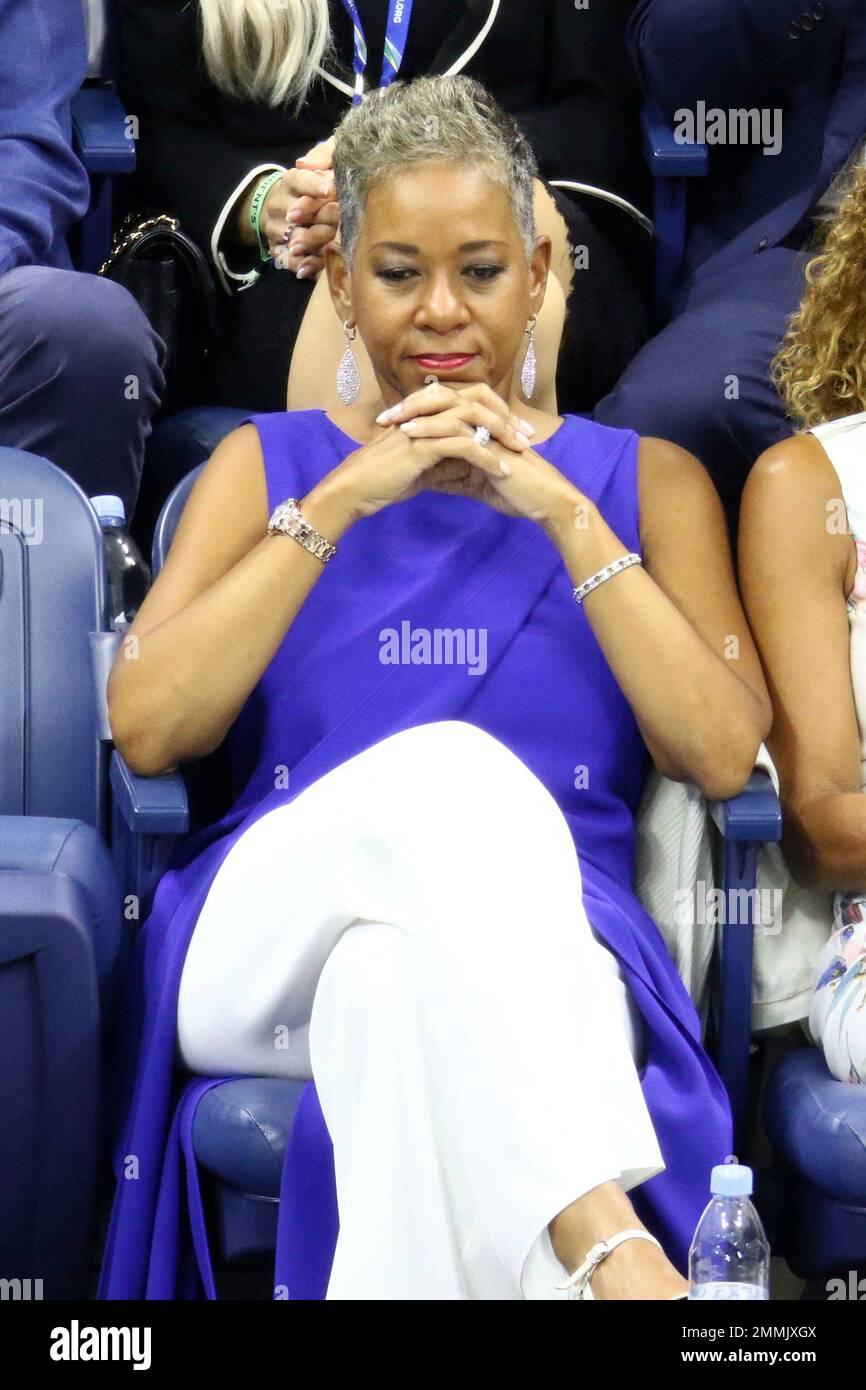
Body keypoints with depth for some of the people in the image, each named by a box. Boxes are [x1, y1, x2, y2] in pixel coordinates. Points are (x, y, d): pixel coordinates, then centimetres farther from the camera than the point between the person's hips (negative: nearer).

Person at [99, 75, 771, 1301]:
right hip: (268, 952, 0)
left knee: (403, 981, -40)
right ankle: (608, 1250, -52)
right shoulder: (269, 463, 20)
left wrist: (561, 512, -3)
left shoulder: (643, 478, 20)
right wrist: (343, 499, -3)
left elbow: (725, 758, 3)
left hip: (538, 967, 0)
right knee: (450, 771, -38)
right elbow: (146, 731, 3)